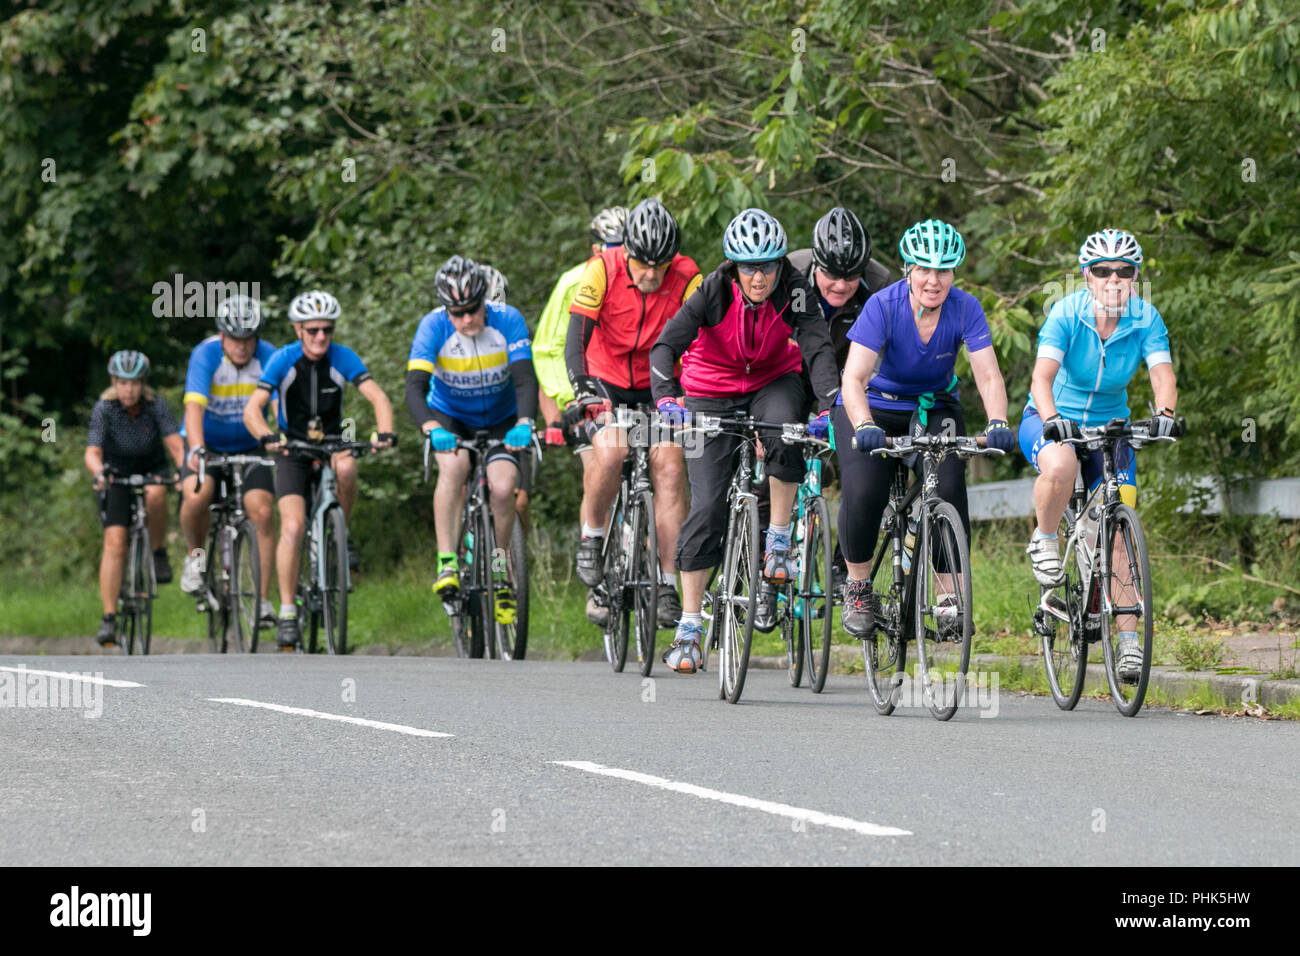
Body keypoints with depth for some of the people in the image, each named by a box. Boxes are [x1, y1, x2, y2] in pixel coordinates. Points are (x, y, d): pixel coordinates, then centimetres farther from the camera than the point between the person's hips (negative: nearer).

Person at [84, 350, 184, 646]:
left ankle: (159, 552, -11)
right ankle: (109, 618, -13)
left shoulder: (156, 405, -19)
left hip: (152, 468, 0)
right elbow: (92, 452, -28)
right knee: (115, 541, -15)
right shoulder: (104, 408, -21)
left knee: (155, 495, -36)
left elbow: (174, 444, -27)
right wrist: (99, 472, -50)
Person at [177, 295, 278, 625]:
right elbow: (194, 406, -35)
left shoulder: (268, 357, -17)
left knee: (261, 512, -18)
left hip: (249, 447, 2)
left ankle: (261, 598, -9)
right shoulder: (206, 355, -22)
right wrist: (196, 449, -51)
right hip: (207, 443, -2)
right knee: (196, 496, -31)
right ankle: (195, 555, -1)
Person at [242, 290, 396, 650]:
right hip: (293, 451, -1)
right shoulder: (283, 360, -15)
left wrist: (385, 433, -37)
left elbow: (378, 397, -17)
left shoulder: (343, 358, -11)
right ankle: (287, 611, -13)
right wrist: (267, 437, -42)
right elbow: (252, 409, -21)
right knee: (293, 526, -19)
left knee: (346, 467, -35)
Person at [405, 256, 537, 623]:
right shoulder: (434, 326, -24)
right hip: (450, 417, -1)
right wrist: (432, 429, -51)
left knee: (503, 488, -23)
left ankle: (499, 575, 0)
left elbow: (526, 380, -29)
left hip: (500, 419, 1)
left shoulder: (507, 320, -23)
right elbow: (415, 388, -32)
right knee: (454, 466, -33)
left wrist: (524, 424, -49)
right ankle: (447, 563, -30)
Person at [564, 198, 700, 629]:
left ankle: (668, 587, -15)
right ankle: (591, 536, -4)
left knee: (669, 464, -19)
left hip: (660, 389, 2)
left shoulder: (687, 279, -16)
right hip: (606, 386, -2)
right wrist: (582, 389, -41)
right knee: (610, 449, -30)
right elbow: (575, 338, -25)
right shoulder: (602, 270, -19)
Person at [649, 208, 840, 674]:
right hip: (712, 393, -1)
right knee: (707, 505, -8)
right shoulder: (714, 291, -24)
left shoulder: (794, 290, -21)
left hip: (772, 381, 1)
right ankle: (689, 626, -1)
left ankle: (778, 540, -16)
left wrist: (830, 405, -47)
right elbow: (666, 346, -32)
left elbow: (818, 348, -30)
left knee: (783, 430, -36)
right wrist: (667, 398, -49)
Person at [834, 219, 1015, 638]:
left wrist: (997, 423, -42)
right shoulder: (883, 306, -24)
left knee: (949, 490, -23)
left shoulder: (965, 309, -18)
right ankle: (857, 588, -1)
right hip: (876, 406, -2)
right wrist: (865, 427, -50)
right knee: (863, 492, -24)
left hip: (935, 408, 2)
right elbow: (854, 377, -32)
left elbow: (988, 375, -23)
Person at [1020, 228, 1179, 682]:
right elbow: (1042, 376, -31)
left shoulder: (1146, 319, -13)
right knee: (1060, 467, -38)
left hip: (1109, 428, 3)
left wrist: (1165, 413, -47)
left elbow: (1162, 373, -25)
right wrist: (1052, 419, -50)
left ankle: (1129, 641, -6)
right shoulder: (1067, 313, -20)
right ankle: (1044, 541, -9)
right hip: (1053, 420, -3)